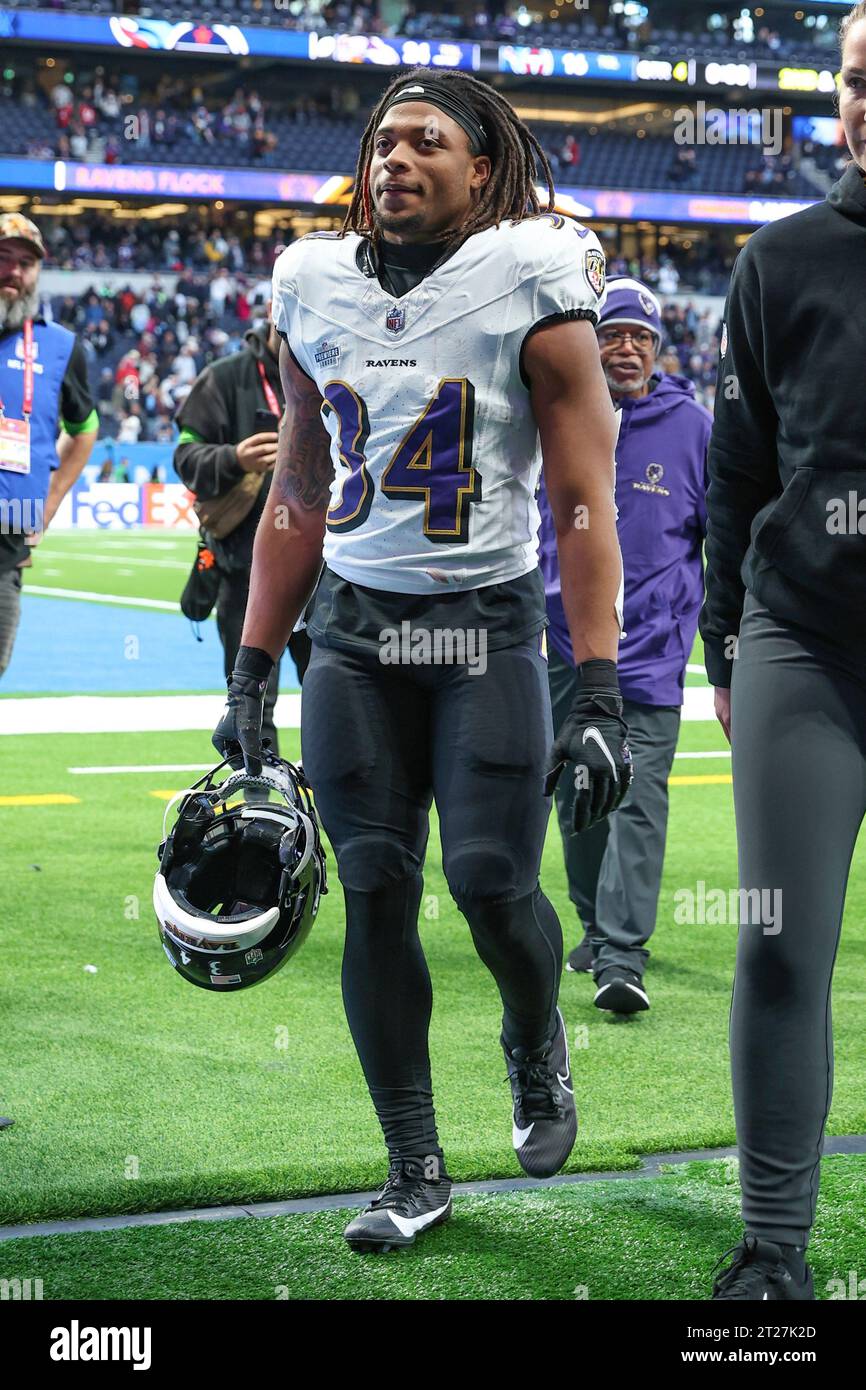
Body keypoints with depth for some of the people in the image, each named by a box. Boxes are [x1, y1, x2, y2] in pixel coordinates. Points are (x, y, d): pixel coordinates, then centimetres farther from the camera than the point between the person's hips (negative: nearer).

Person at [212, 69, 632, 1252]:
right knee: (374, 893, 1)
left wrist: (600, 696, -14)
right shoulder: (317, 293, 6)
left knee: (492, 882, -10)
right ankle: (415, 1172, 11)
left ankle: (538, 1043, 26)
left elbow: (584, 509, -8)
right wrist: (250, 674, 12)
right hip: (353, 628, 4)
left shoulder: (532, 290, -7)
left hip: (487, 624, -4)